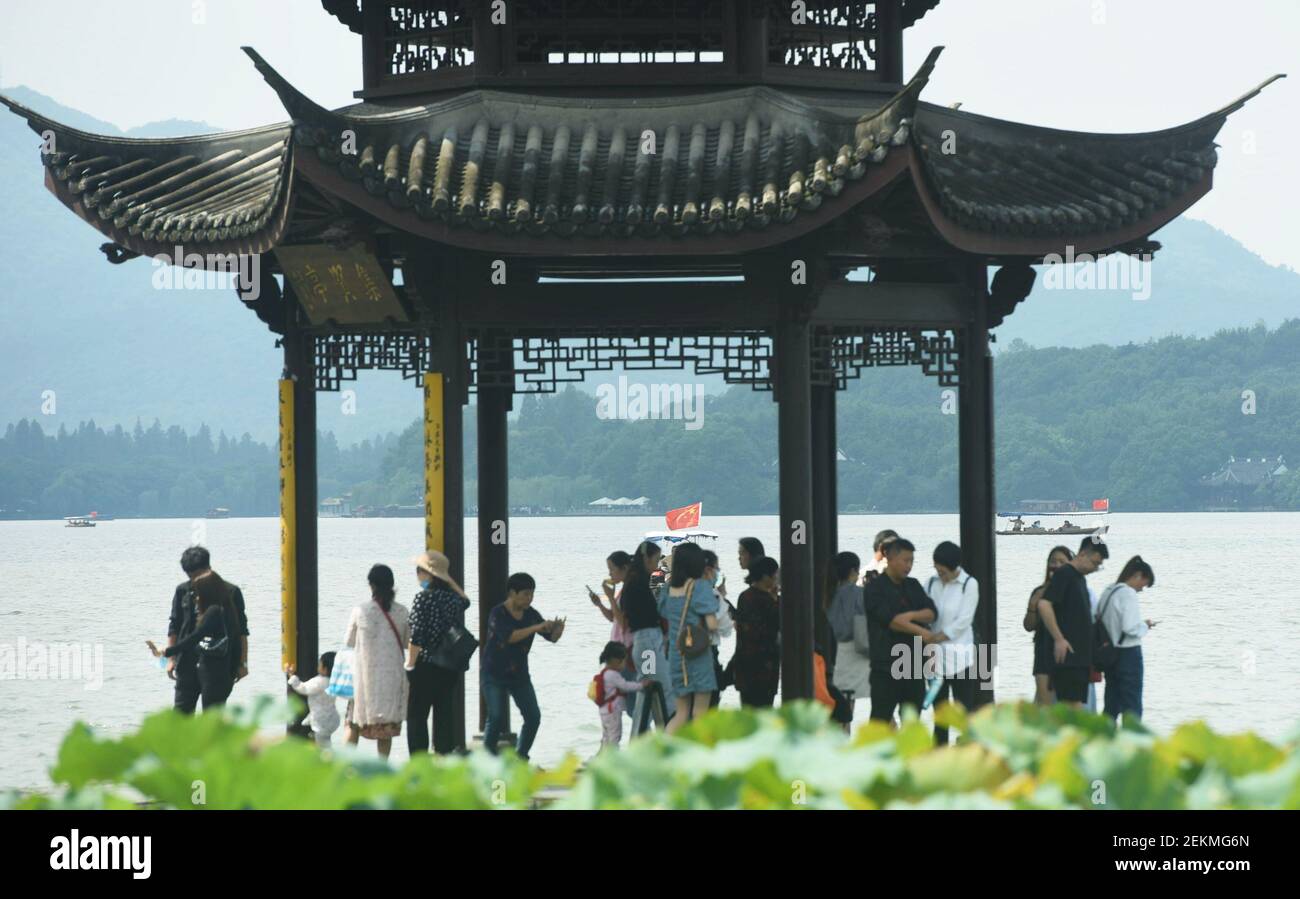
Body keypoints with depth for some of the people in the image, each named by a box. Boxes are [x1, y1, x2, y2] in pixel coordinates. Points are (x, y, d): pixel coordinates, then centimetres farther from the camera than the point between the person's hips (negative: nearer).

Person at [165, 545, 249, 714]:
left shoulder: (230, 592, -3)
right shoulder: (183, 591, 4)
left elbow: (241, 631, 1)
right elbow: (174, 627, 10)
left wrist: (242, 663, 0)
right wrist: (171, 658, 4)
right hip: (188, 664, 2)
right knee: (182, 711, 0)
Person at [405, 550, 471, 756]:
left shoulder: (423, 598, -12)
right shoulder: (454, 599, 5)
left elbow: (416, 638, -16)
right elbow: (465, 600, 32)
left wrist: (409, 666, -9)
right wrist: (448, 580, 25)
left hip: (425, 667, -6)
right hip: (451, 669, 6)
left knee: (416, 716, 0)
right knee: (445, 715, 11)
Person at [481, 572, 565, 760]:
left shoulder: (531, 614, 2)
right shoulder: (498, 614, -15)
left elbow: (551, 637, 1)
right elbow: (509, 637, -31)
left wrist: (557, 630, -22)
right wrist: (536, 628, -36)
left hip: (519, 675, 6)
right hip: (495, 675, -6)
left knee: (533, 717, 0)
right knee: (497, 717, -16)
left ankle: (521, 756, 15)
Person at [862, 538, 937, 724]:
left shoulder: (913, 586, 15)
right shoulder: (875, 588, -4)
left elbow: (932, 613, 4)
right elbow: (889, 620, -14)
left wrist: (911, 615, -15)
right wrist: (920, 631, -14)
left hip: (913, 665, 6)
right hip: (886, 665, -6)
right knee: (880, 719, -8)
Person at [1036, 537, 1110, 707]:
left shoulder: (1080, 578, 19)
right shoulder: (1064, 574, -8)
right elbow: (1044, 605, -19)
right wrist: (1058, 639, -19)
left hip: (1081, 655, 9)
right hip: (1067, 655, -9)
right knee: (1072, 702, -13)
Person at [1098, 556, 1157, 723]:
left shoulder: (1108, 592, 10)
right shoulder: (1128, 593, -15)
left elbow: (1100, 622, 13)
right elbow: (1130, 627, -24)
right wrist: (1145, 626, -5)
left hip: (1110, 652, 8)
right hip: (1128, 653, -8)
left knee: (1112, 705, 12)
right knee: (1132, 706, -2)